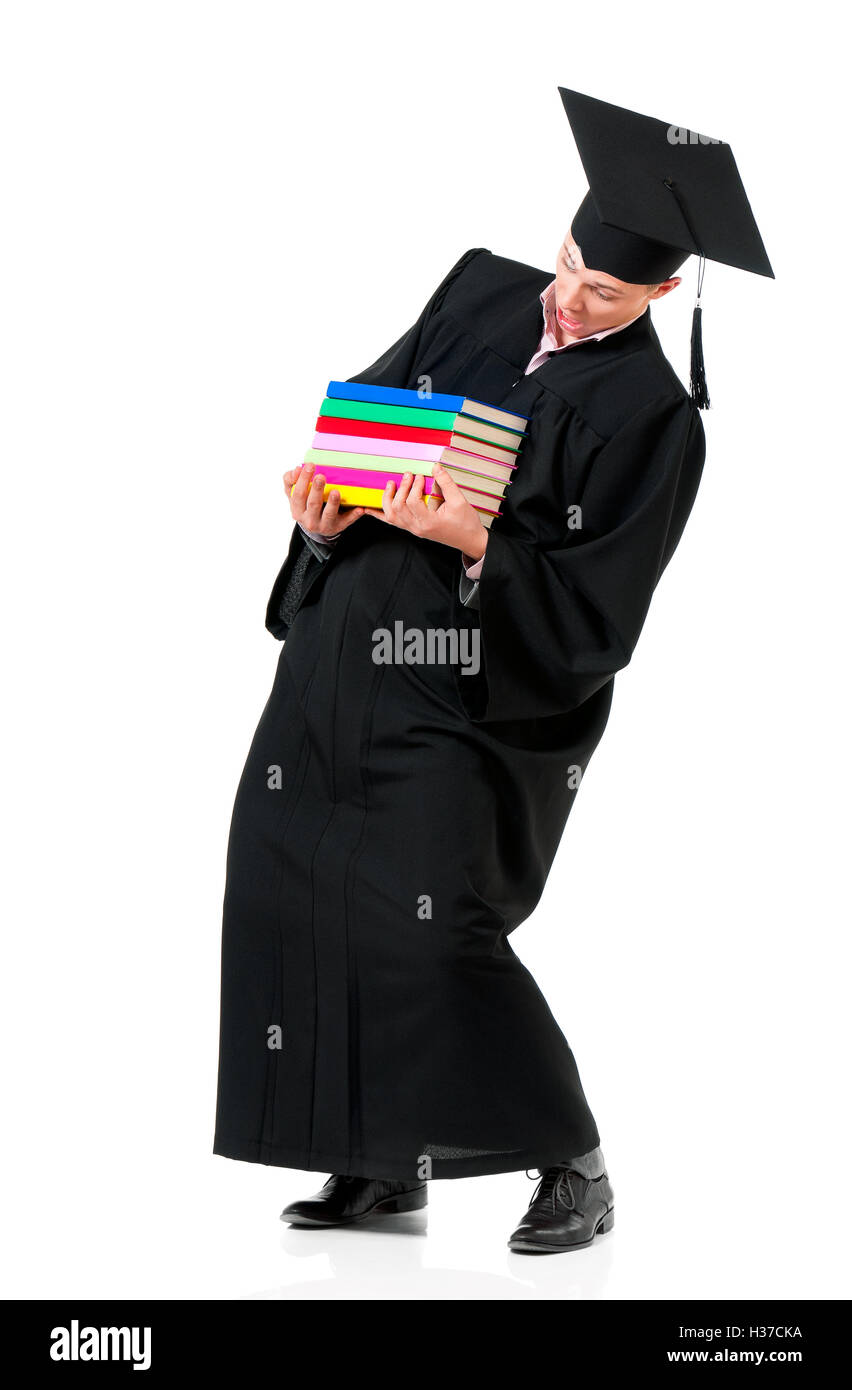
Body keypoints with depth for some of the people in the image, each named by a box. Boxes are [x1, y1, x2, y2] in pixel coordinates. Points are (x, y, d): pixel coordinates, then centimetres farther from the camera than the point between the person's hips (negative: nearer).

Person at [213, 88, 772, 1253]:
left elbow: (592, 616, -15)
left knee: (435, 929, -14)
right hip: (348, 645, 7)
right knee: (283, 893, 6)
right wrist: (325, 491, -4)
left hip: (477, 691, -7)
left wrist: (478, 545, -28)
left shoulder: (653, 416, -11)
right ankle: (386, 1162, 20)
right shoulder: (483, 291, 6)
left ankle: (573, 1168, 7)